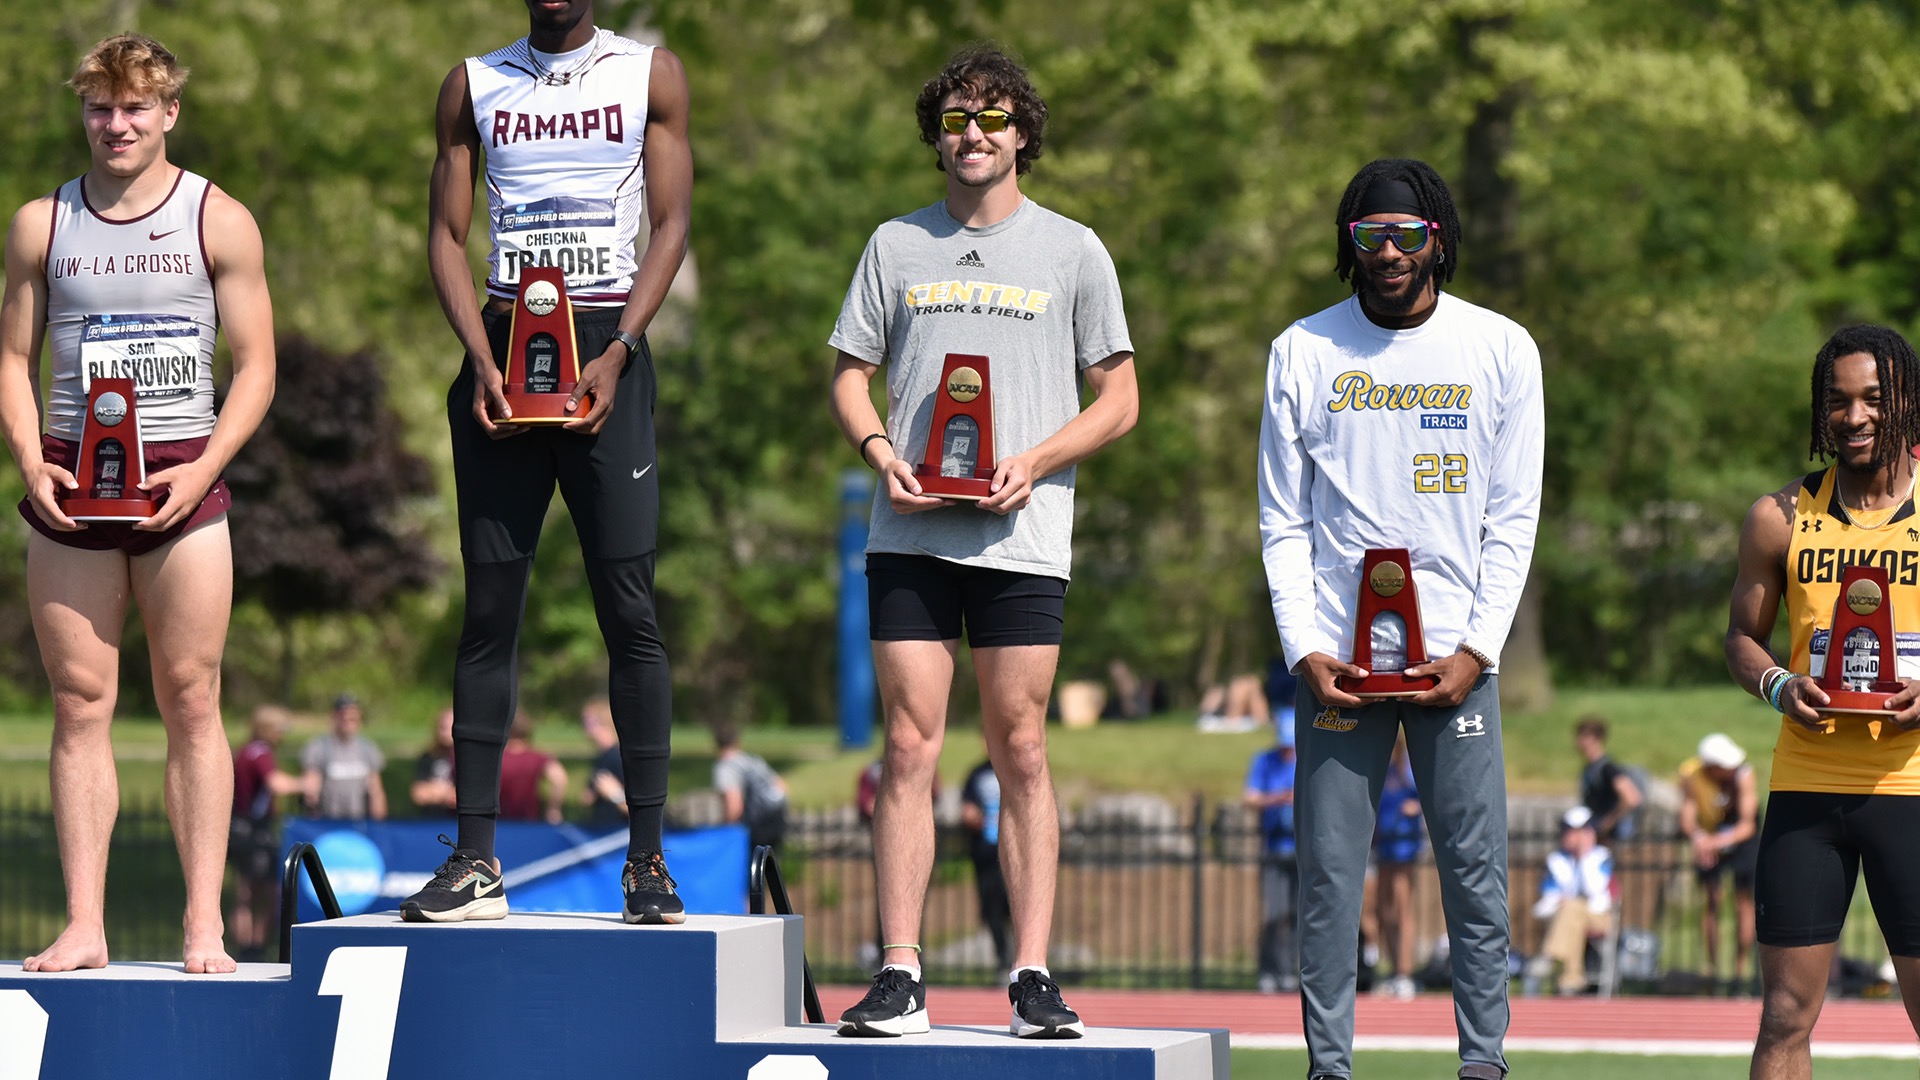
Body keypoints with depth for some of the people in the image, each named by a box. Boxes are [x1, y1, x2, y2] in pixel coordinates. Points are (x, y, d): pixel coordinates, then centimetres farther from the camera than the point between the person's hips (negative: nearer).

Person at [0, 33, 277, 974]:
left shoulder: (219, 223, 3)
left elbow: (255, 364, 2)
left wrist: (202, 470, -11)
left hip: (181, 480, -2)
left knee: (191, 701, -3)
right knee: (79, 703, 0)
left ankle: (205, 924, -2)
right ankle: (83, 924, 0)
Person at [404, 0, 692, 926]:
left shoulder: (650, 75, 7)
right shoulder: (474, 85, 12)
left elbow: (671, 226, 2)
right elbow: (447, 234, 9)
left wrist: (614, 355, -11)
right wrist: (481, 361, -6)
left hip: (607, 351, -2)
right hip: (504, 345, 2)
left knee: (628, 607, -7)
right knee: (489, 609, 0)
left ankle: (647, 859, -6)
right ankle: (476, 860, 1)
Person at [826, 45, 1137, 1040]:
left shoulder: (1072, 251, 7)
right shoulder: (896, 245, 12)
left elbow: (1118, 399, 7)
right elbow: (849, 374, 15)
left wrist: (1033, 462, -9)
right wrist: (880, 453, -5)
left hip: (1022, 538, -1)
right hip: (910, 536, 1)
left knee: (1021, 751, -1)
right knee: (909, 746, -3)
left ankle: (1033, 980, 0)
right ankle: (899, 978, -3)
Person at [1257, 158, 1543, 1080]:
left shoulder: (1500, 349, 5)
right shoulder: (1302, 353, 5)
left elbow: (1513, 519, 4)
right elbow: (1283, 521, 6)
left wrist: (1475, 651, -6)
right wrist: (1304, 651, -6)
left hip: (1456, 657, 0)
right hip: (1336, 653, 0)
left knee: (1476, 868, -3)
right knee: (1327, 872, -2)